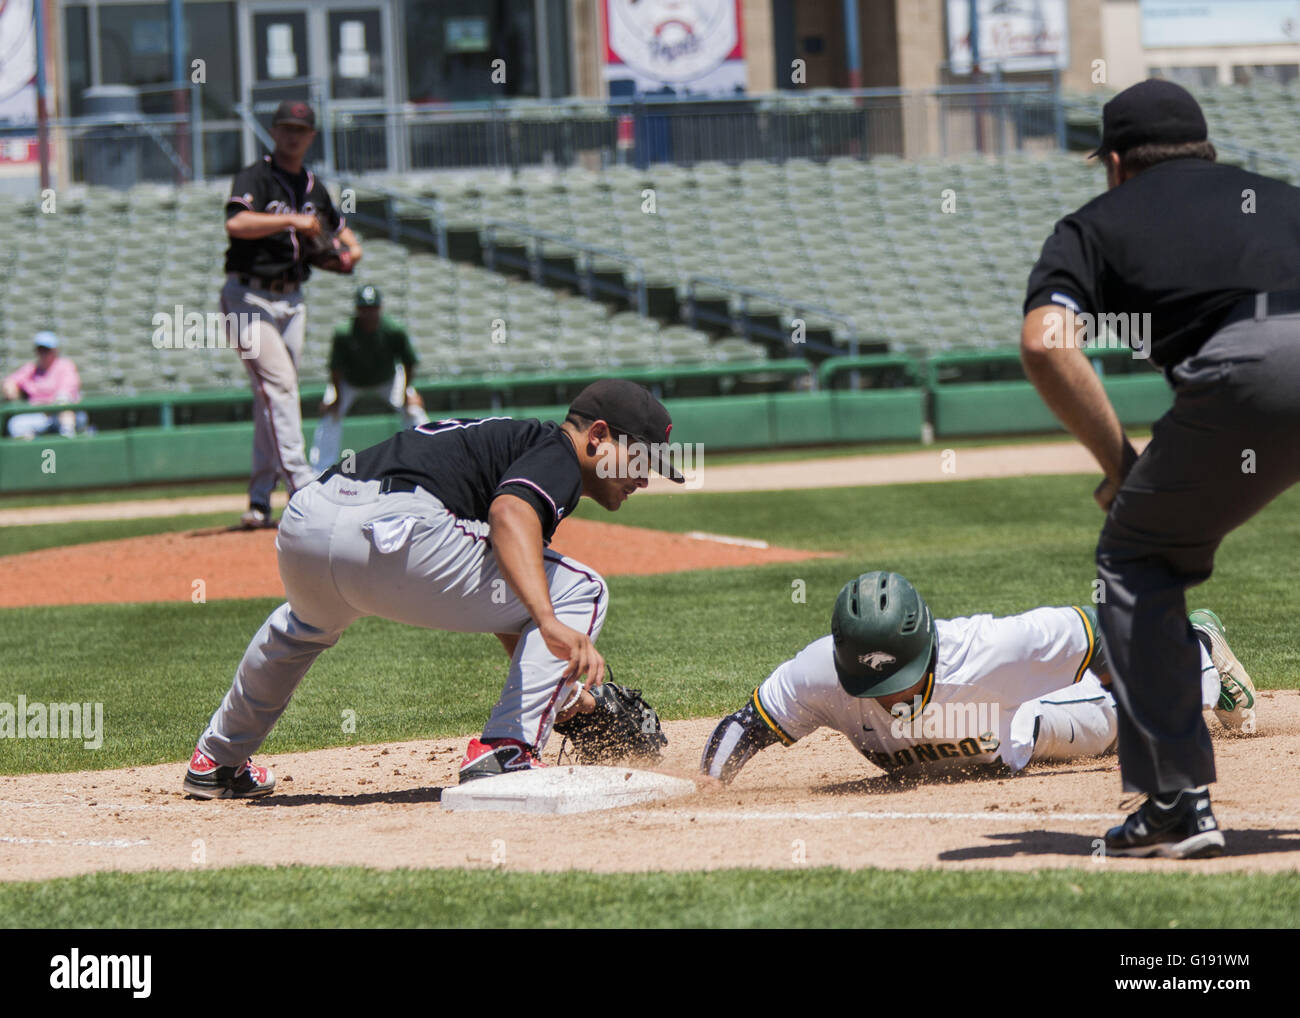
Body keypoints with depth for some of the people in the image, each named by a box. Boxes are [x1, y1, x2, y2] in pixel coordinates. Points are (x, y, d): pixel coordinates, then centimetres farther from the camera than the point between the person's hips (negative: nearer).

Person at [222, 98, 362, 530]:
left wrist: (351, 247, 8)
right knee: (279, 385, -17)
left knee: (274, 397, 7)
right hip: (250, 297, -7)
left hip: (291, 299, 7)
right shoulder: (255, 177, -9)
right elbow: (235, 223, -28)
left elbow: (337, 226, 31)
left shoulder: (312, 186, 14)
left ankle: (259, 502, 11)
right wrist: (291, 221, -28)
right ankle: (303, 489, -24)